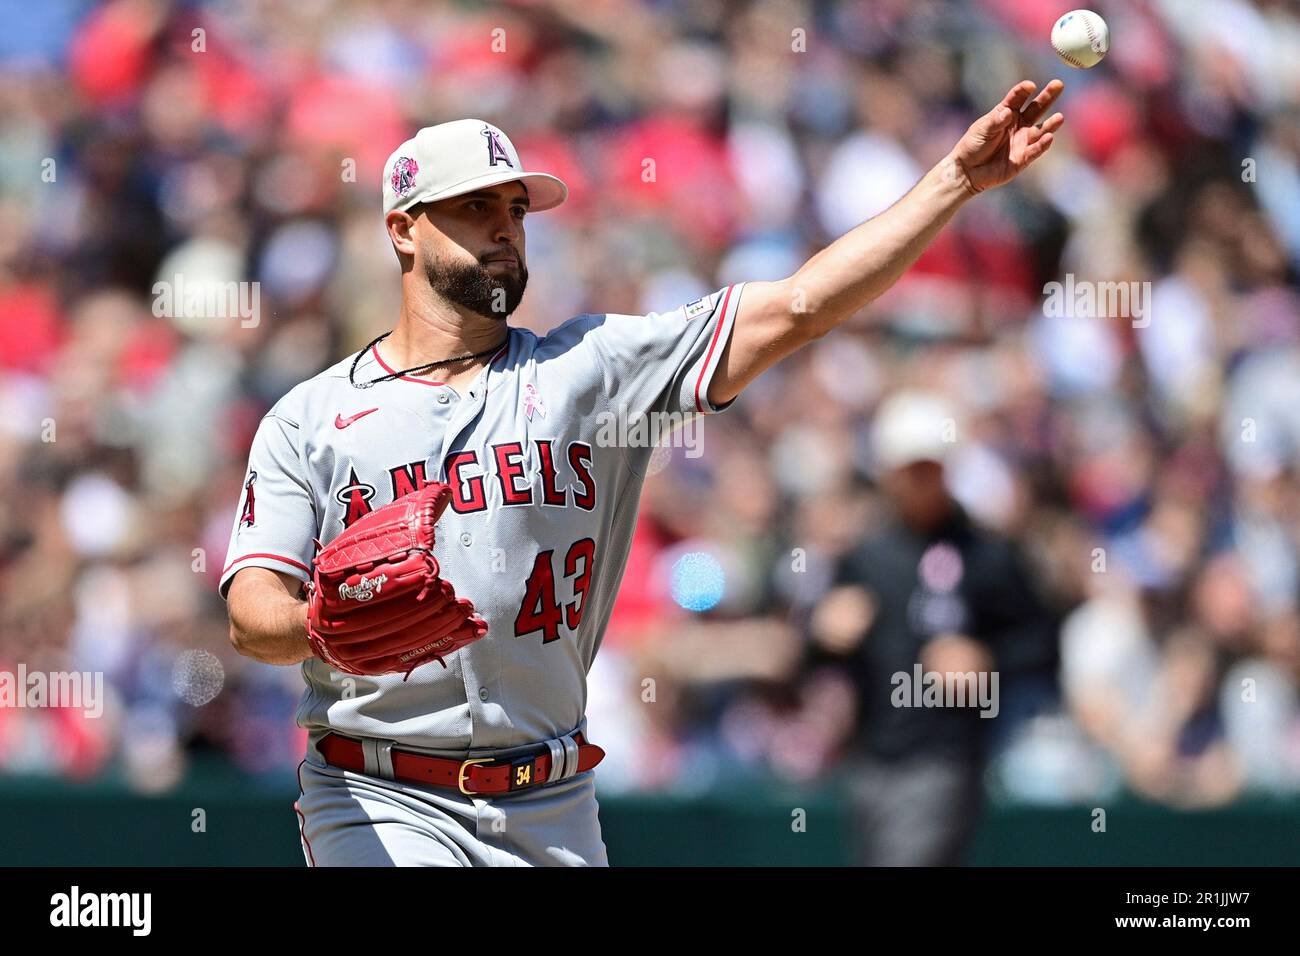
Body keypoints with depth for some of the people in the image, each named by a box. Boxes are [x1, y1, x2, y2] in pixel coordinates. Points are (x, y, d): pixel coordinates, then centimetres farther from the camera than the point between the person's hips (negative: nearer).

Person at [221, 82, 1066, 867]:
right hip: (381, 802, -3)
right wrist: (320, 626, -27)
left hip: (553, 810, 3)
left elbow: (798, 309, 2)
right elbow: (253, 610, -3)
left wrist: (957, 179, -6)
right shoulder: (309, 417, 5)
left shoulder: (590, 367, 8)